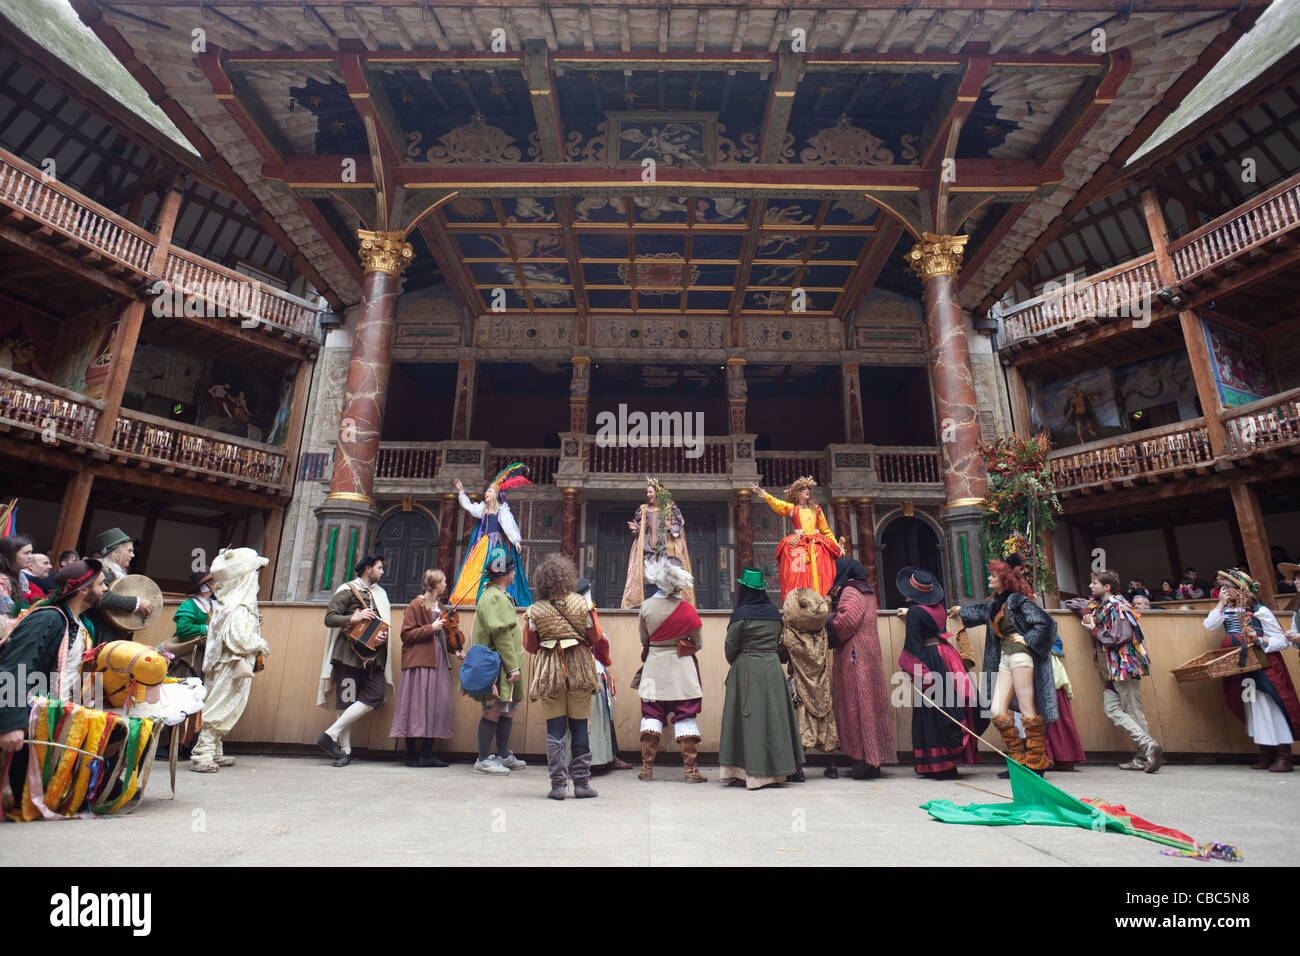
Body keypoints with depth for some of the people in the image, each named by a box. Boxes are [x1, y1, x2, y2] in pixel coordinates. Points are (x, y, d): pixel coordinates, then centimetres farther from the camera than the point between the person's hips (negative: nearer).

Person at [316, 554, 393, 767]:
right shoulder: (347, 590, 3)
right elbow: (329, 618, -5)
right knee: (347, 700, -4)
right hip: (349, 654, -5)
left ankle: (331, 734, -4)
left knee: (375, 696, -10)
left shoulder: (381, 593, 21)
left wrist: (384, 636, 2)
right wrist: (354, 618, -18)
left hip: (374, 655, 5)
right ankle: (345, 750, 6)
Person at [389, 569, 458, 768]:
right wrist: (431, 628, -16)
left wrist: (456, 652, 14)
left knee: (438, 705, 3)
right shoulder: (416, 606, -3)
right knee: (417, 706, -4)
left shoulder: (440, 608, 21)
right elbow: (406, 634, -10)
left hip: (439, 662, 7)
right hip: (420, 662, -7)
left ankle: (427, 754, 9)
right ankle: (411, 755, 6)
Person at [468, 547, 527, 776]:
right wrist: (513, 666, -20)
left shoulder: (500, 595, 19)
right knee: (493, 711, -5)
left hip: (504, 667, 11)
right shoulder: (494, 597, -15)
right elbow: (501, 635, -20)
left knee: (508, 708, 14)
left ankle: (504, 755, 23)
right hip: (496, 665, -11)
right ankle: (483, 760, 4)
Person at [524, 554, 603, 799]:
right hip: (580, 668, 0)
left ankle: (558, 785, 8)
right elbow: (596, 638, 2)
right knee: (580, 728, 10)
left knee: (555, 730, 8)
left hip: (550, 672, 0)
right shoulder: (581, 604, -4)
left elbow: (530, 645, 4)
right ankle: (581, 783, 16)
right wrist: (604, 659, 20)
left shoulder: (535, 610, -4)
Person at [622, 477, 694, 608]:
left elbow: (679, 525, 3)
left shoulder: (670, 508, 5)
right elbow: (641, 530, 19)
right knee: (648, 577, -8)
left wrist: (671, 528, -16)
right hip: (648, 548, 3)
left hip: (666, 548, -2)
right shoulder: (644, 510, 15)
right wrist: (636, 528, -2)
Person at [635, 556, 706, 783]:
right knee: (685, 717, 5)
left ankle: (647, 768, 11)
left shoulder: (647, 606, -6)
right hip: (682, 669, -1)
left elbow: (643, 638, 6)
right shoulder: (687, 610, -10)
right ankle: (691, 769, 6)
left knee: (651, 715, 10)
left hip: (654, 665, 2)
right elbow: (699, 643, 0)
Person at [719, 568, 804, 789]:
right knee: (773, 714, 10)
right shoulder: (774, 612, 3)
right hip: (772, 667, 5)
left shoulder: (741, 614, -12)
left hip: (746, 669, -5)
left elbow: (730, 646, -7)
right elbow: (778, 640, 10)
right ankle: (775, 772, 17)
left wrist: (734, 663, 11)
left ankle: (748, 773, 4)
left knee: (749, 717, 1)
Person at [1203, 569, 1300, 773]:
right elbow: (1210, 625, -11)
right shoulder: (1227, 612, 7)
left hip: (1264, 668, -5)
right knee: (1253, 709, 8)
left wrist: (1260, 640, -27)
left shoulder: (1259, 611, -9)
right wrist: (1221, 603, -9)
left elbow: (1283, 641, -9)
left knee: (1272, 707, -4)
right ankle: (1266, 754, 16)